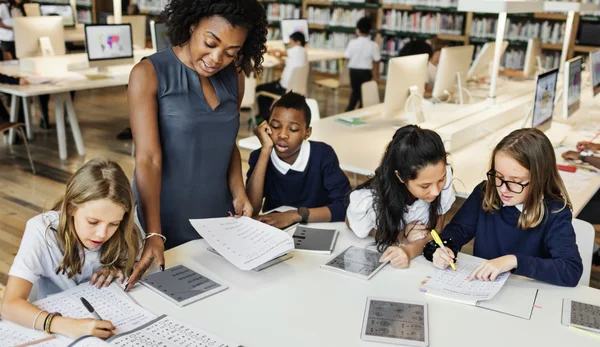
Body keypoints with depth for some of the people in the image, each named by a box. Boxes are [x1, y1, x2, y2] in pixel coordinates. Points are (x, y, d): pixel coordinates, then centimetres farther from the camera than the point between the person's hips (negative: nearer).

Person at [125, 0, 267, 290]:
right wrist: (154, 235, -26)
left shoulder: (234, 78, 2)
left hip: (217, 217, 5)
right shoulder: (149, 73, -14)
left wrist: (238, 194, -4)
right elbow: (148, 159, -20)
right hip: (166, 220, -4)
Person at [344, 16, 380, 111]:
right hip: (366, 71, -2)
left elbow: (347, 56, -7)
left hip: (354, 70, 2)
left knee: (355, 91, 20)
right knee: (364, 92, 11)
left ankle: (349, 110, 17)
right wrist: (376, 75, 7)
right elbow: (376, 61, -6)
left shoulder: (352, 42, -11)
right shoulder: (373, 45, -12)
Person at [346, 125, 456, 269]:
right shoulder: (368, 200, -30)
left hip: (421, 258, 1)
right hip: (379, 260, 0)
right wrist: (399, 236, -20)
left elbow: (436, 227, -10)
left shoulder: (442, 175, -24)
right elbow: (351, 224, -7)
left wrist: (410, 250, -29)